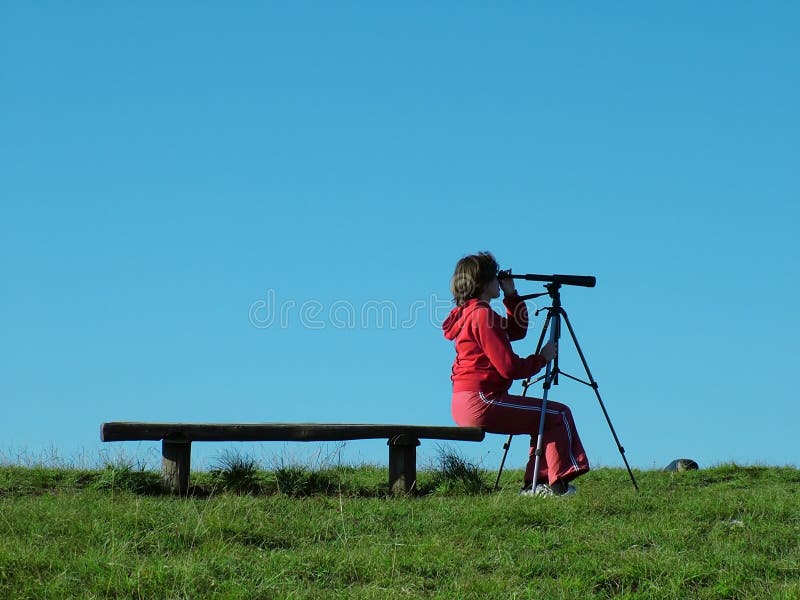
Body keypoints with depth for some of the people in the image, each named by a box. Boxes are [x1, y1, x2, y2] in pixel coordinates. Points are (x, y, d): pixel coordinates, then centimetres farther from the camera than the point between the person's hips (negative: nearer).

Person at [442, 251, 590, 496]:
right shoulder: (482, 315, -14)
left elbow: (517, 329, 29)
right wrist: (542, 358, -3)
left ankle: (535, 485, 16)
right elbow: (509, 367, -18)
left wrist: (512, 296, 18)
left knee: (544, 417, 23)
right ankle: (559, 484, -6)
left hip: (464, 405, 11)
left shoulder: (467, 313, 17)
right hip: (480, 401, -11)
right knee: (559, 415, -4)